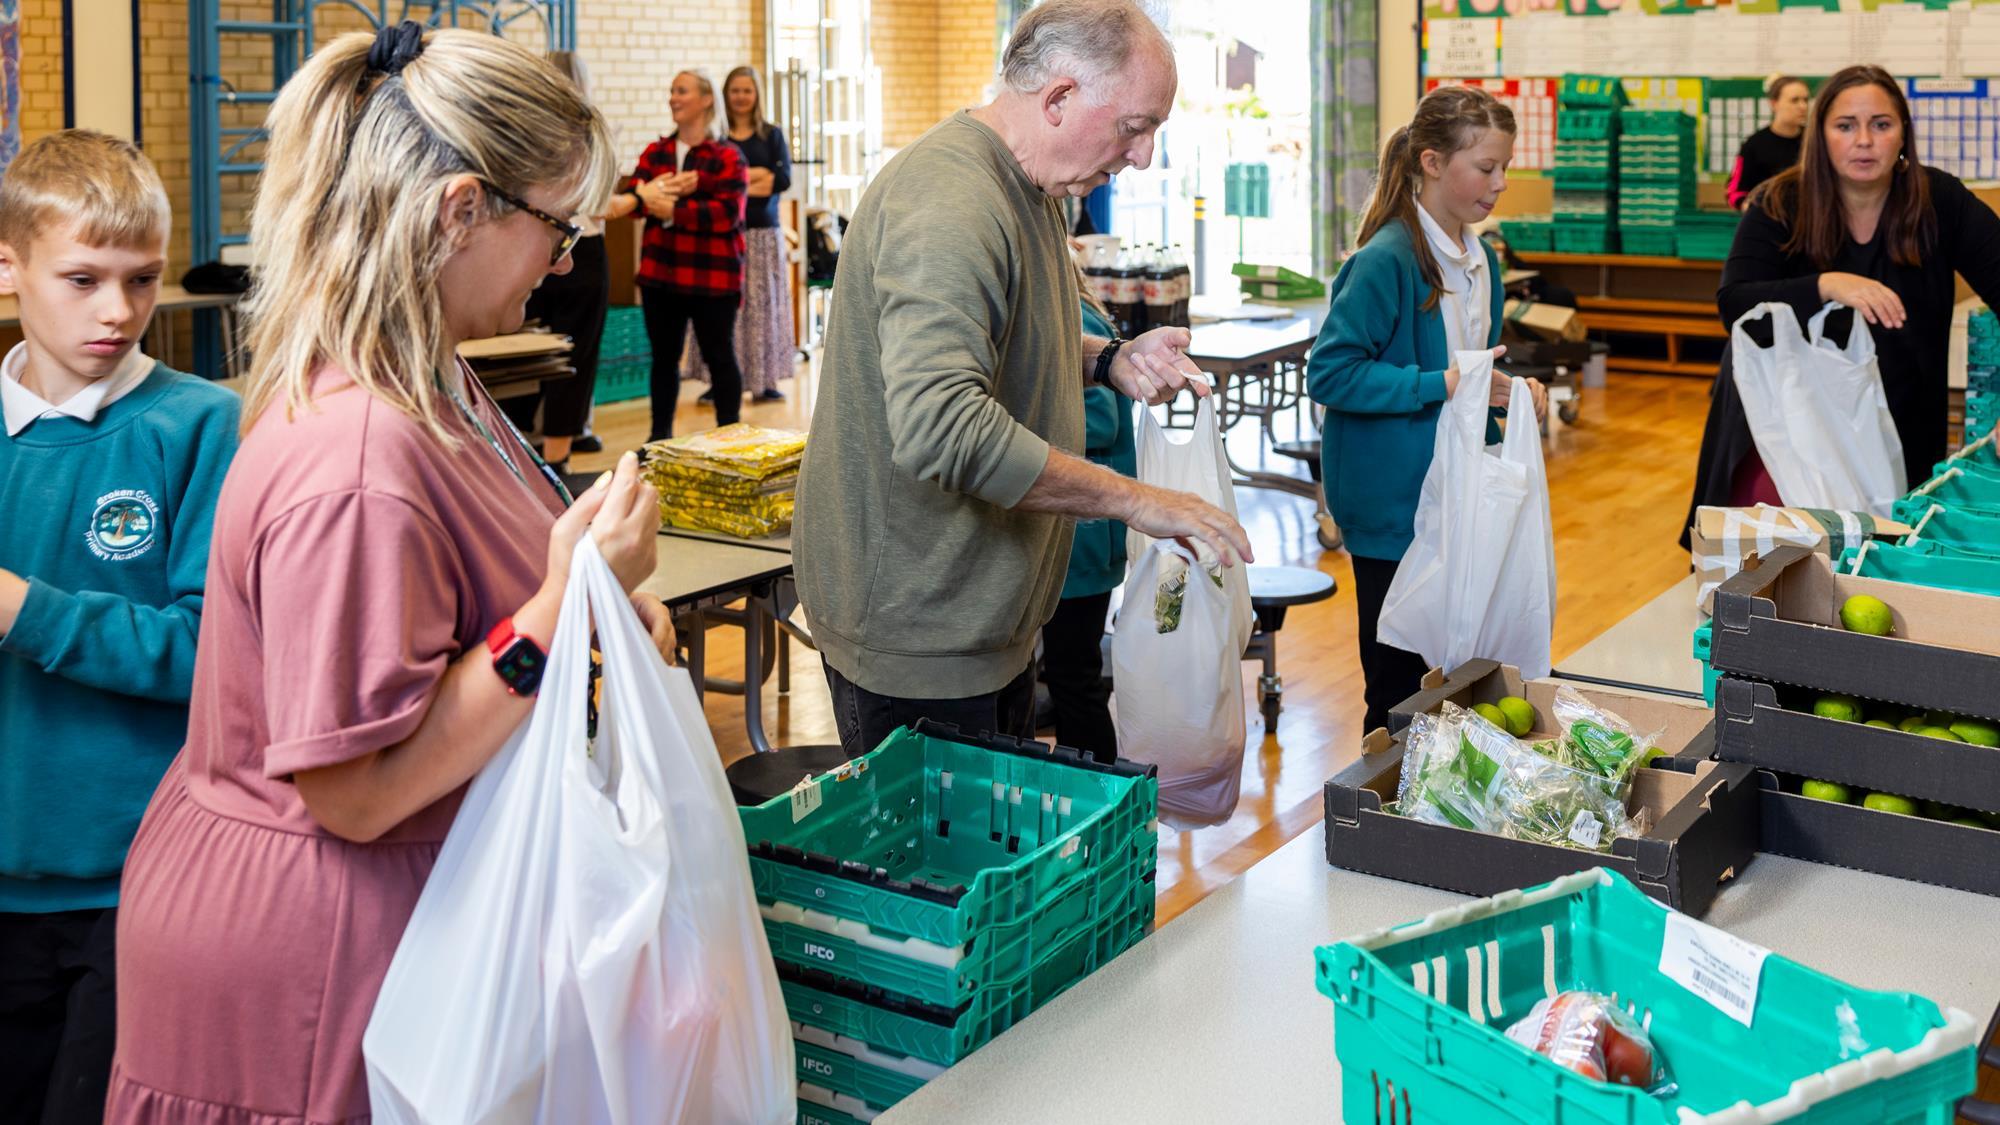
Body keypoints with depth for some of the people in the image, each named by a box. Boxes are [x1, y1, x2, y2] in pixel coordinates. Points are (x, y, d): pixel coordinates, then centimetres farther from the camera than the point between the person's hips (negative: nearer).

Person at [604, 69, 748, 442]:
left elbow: (727, 213, -17)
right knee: (663, 357, 12)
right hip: (660, 272, 5)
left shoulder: (727, 156, -6)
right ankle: (660, 436, 22)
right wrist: (647, 194, -24)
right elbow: (632, 197, -1)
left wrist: (670, 209, -20)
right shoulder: (655, 153, 11)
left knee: (719, 356, 4)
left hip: (712, 278, -5)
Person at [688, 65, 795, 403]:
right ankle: (719, 380, 0)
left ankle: (764, 381, 6)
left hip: (764, 234, 1)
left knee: (764, 306, 1)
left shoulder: (772, 135, 9)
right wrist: (756, 177, -13)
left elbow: (783, 179, -4)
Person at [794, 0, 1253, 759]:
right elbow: (941, 427, -38)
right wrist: (1134, 500, -32)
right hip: (915, 627, -10)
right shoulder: (949, 203, -26)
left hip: (985, 608, 10)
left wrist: (1107, 361, 5)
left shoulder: (1026, 187, 9)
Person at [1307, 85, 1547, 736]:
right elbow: (1330, 373, -21)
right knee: (1399, 689, 1)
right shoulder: (1385, 262, -16)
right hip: (1394, 505, -8)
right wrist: (1441, 385, -24)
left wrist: (1511, 388, 3)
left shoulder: (1480, 260, 11)